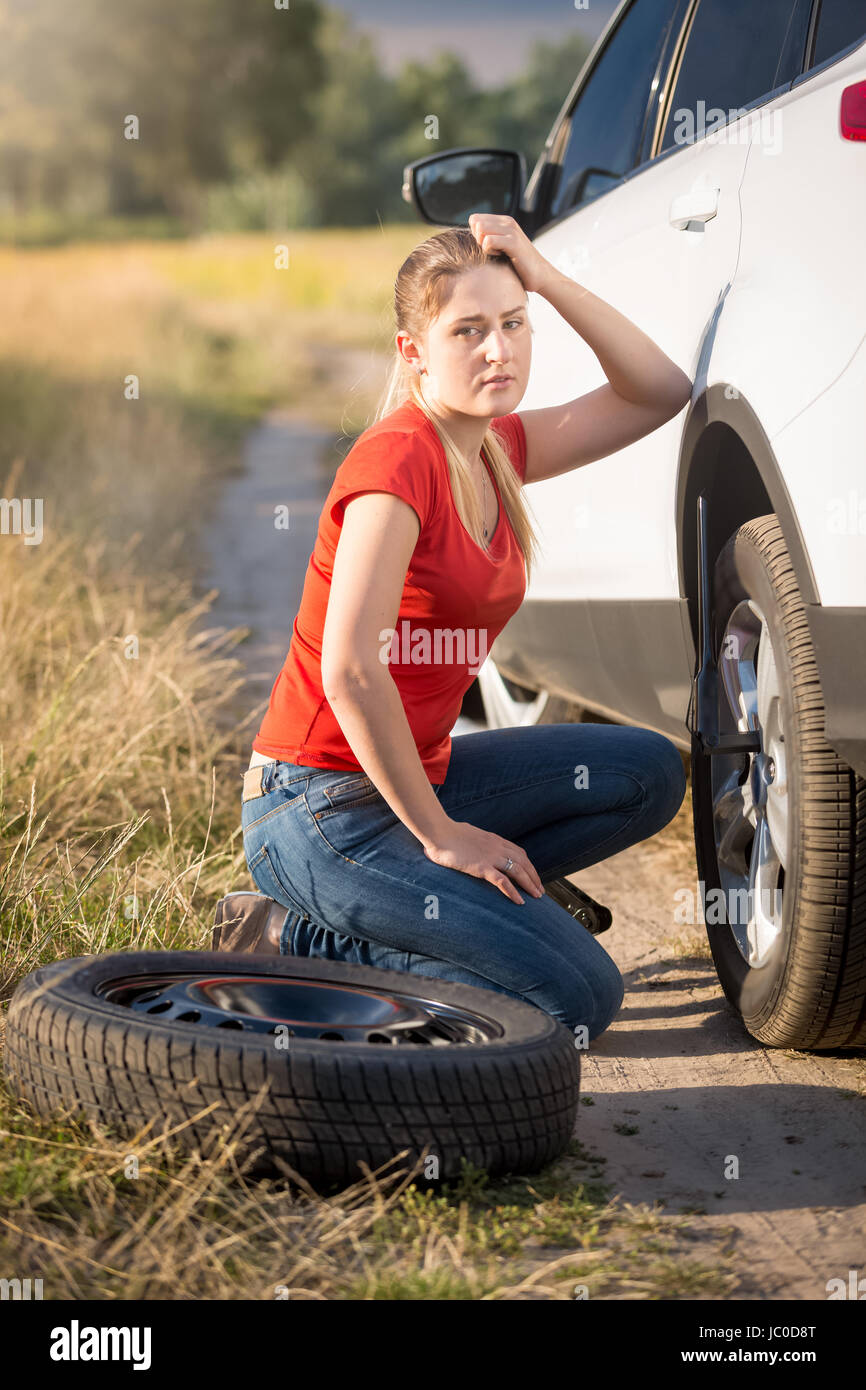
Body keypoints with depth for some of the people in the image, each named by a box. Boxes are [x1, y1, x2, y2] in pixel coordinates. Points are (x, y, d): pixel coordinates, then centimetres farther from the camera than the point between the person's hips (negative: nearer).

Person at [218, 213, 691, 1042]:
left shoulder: (494, 450, 8)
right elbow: (349, 671, -26)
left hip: (406, 778, 9)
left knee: (648, 774, 10)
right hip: (318, 810, -9)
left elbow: (659, 394, 12)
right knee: (579, 997, -15)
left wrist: (546, 279, -1)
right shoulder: (397, 459, -19)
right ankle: (307, 941, -3)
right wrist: (439, 834, -19)